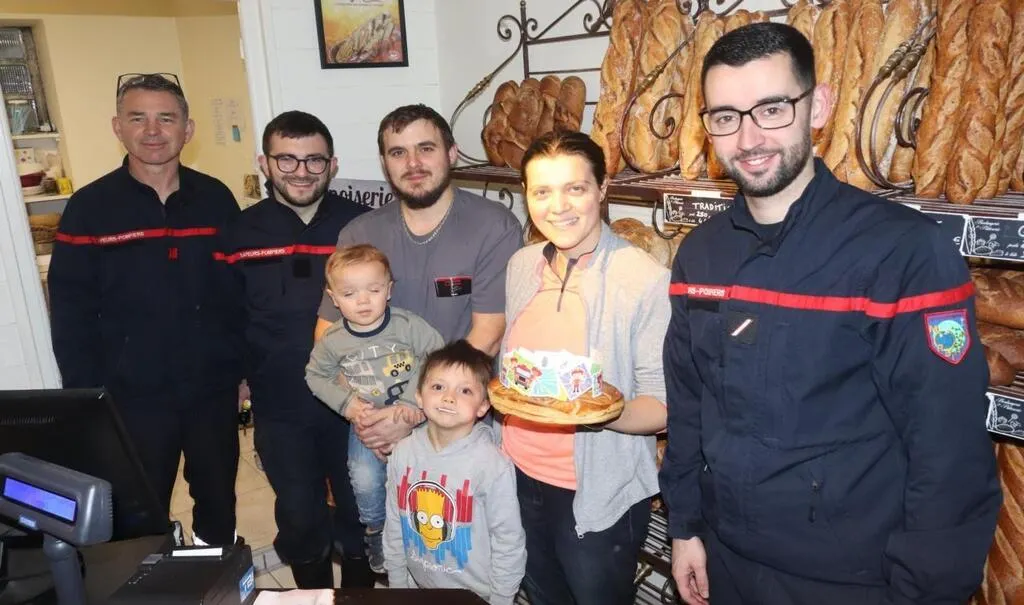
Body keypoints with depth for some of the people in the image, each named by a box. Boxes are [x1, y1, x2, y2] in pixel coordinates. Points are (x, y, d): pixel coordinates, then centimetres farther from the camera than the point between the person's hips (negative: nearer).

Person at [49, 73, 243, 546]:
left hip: (213, 389, 2)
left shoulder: (216, 199, -1)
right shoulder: (89, 208, -6)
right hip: (133, 397, -2)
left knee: (218, 500, 19)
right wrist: (87, 399, -6)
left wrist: (246, 366, 2)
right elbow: (71, 316, -4)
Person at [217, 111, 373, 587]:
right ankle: (314, 592, 42)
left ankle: (360, 590, 44)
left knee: (361, 515, 18)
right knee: (300, 521, 16)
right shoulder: (241, 233, -3)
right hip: (281, 411, 1)